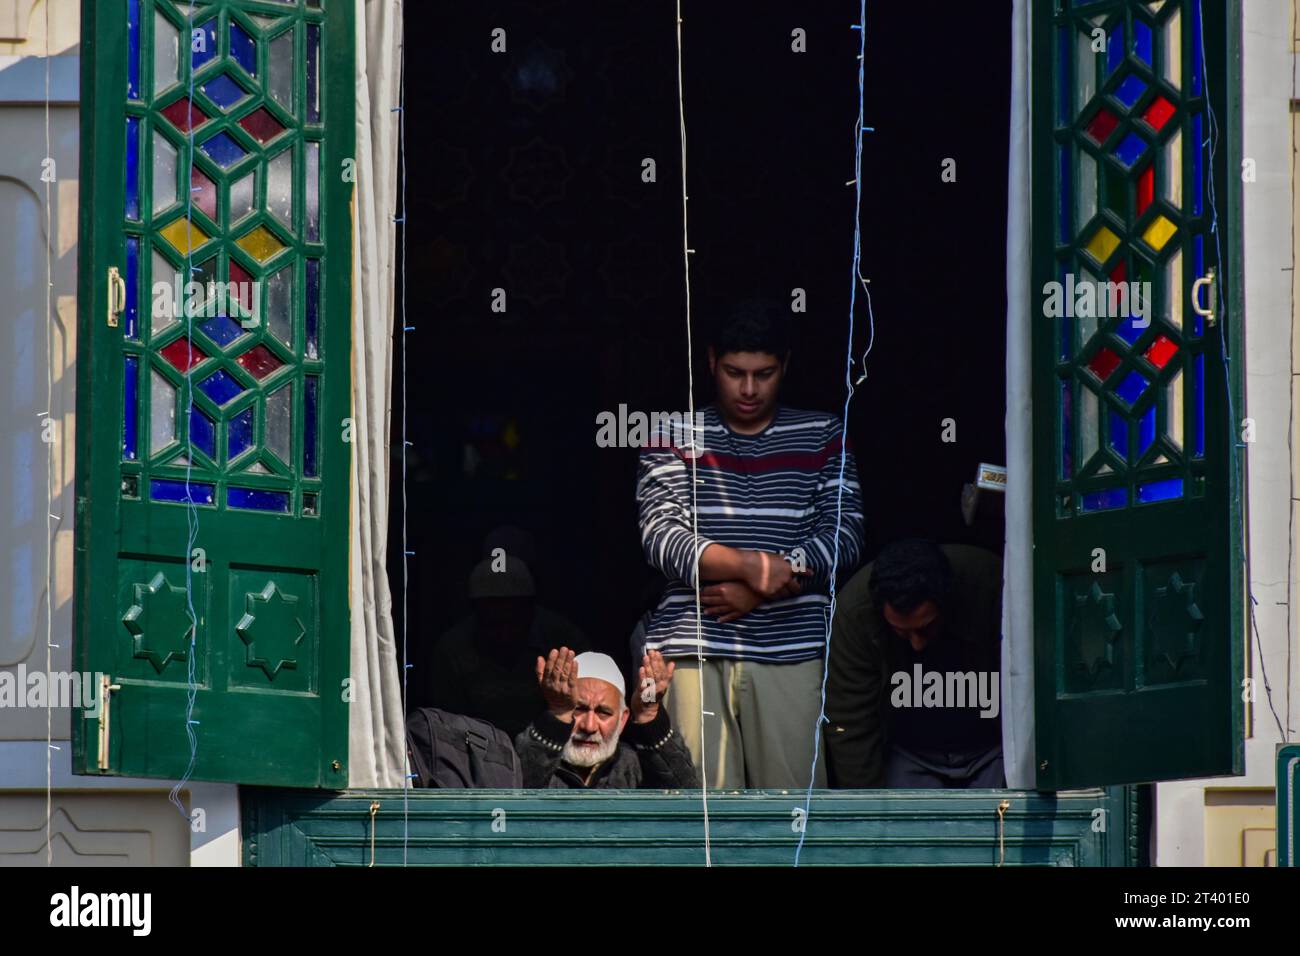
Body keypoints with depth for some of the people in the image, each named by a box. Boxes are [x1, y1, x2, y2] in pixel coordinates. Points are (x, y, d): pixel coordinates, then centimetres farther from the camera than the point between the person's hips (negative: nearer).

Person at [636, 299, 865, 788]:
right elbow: (661, 536, -3)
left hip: (790, 650, 1)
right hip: (694, 648, -1)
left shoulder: (824, 436, 14)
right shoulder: (675, 439, 9)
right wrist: (753, 566, -16)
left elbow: (844, 534, 4)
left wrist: (758, 590, -8)